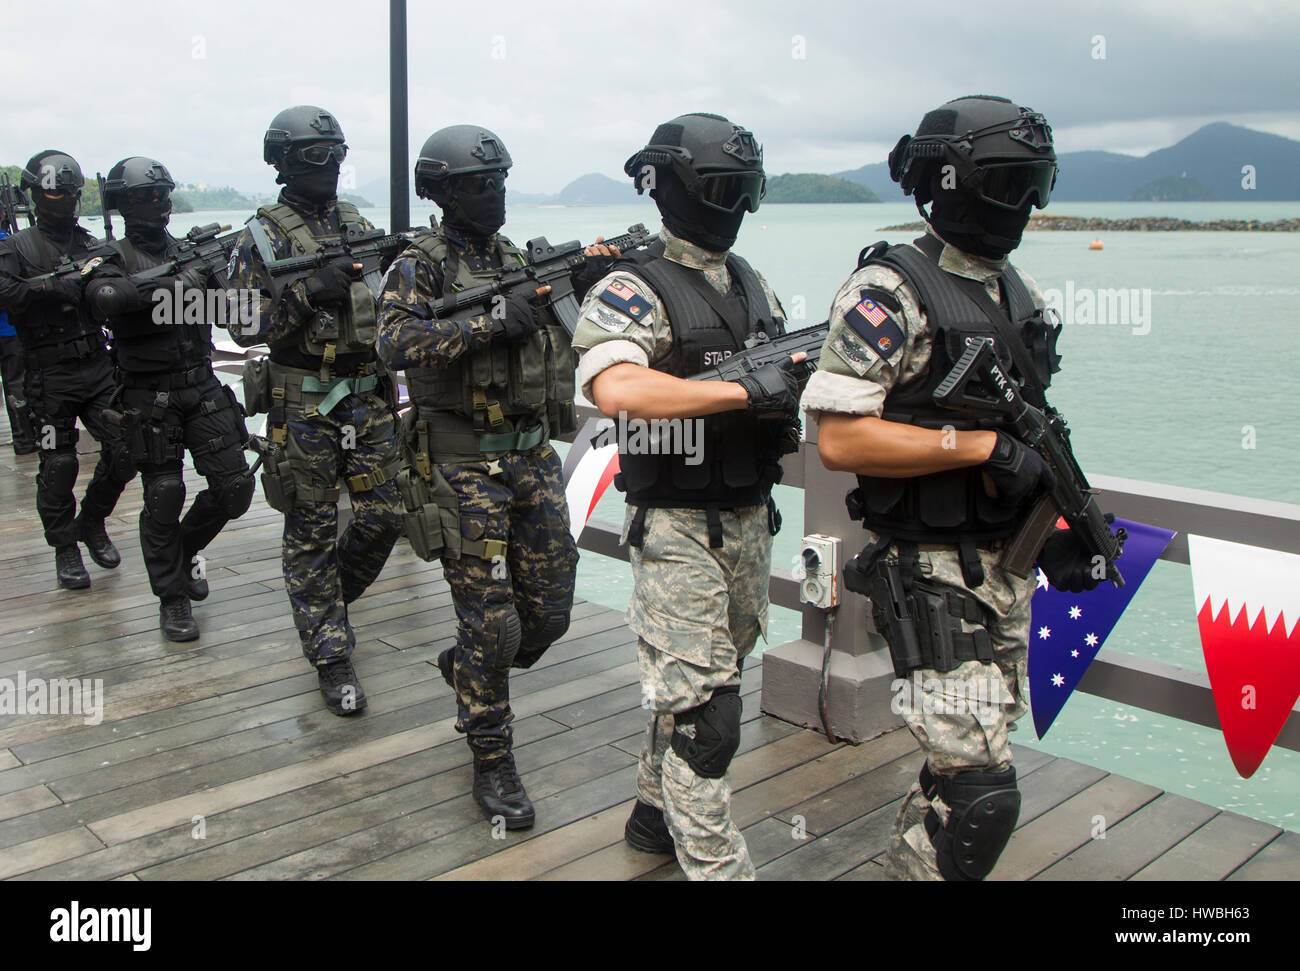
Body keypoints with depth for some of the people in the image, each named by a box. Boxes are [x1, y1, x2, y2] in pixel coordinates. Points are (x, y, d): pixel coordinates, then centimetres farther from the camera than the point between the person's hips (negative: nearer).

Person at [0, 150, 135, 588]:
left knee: (126, 450, -2)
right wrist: (65, 284, -24)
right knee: (58, 465, 1)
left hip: (98, 369, 3)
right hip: (50, 376, -3)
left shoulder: (93, 245, 12)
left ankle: (92, 522, 23)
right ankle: (65, 549, 18)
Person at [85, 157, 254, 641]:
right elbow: (101, 297, -22)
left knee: (234, 486, 1)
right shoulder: (114, 256, -1)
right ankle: (172, 597, 12)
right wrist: (158, 285, -33)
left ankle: (186, 547, 29)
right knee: (164, 495, -2)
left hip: (203, 387, 4)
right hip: (151, 396, -4)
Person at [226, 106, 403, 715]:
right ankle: (331, 657, 12)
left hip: (369, 399, 5)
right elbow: (242, 324, -11)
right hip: (304, 407, -5)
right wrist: (310, 292, -21)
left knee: (383, 517, 5)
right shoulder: (262, 237, -4)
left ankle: (325, 602, 32)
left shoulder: (358, 226, 12)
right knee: (313, 533, 2)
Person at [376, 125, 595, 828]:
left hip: (534, 458, 6)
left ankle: (465, 670, 39)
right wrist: (490, 322, -27)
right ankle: (492, 763, 14)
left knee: (548, 612, 10)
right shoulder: (421, 266, -5)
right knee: (491, 621, -2)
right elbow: (396, 342, -23)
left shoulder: (522, 262, 14)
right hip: (465, 467, -6)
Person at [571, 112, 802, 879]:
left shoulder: (753, 284, 12)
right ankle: (716, 863, 6)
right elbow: (616, 390, -33)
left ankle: (657, 810, 39)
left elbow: (790, 375, 19)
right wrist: (747, 389, -30)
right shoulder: (635, 290, -14)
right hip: (677, 527, -8)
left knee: (715, 675, 20)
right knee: (701, 712, -5)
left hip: (749, 520, 8)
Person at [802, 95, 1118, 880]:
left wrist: (1056, 524, 9)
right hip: (932, 572, -8)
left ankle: (907, 866, 37)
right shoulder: (889, 291, -13)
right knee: (981, 789, -10)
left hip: (1006, 566, 8)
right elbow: (840, 439, -21)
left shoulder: (1019, 292, 12)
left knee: (969, 760, 19)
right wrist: (985, 447, -22)